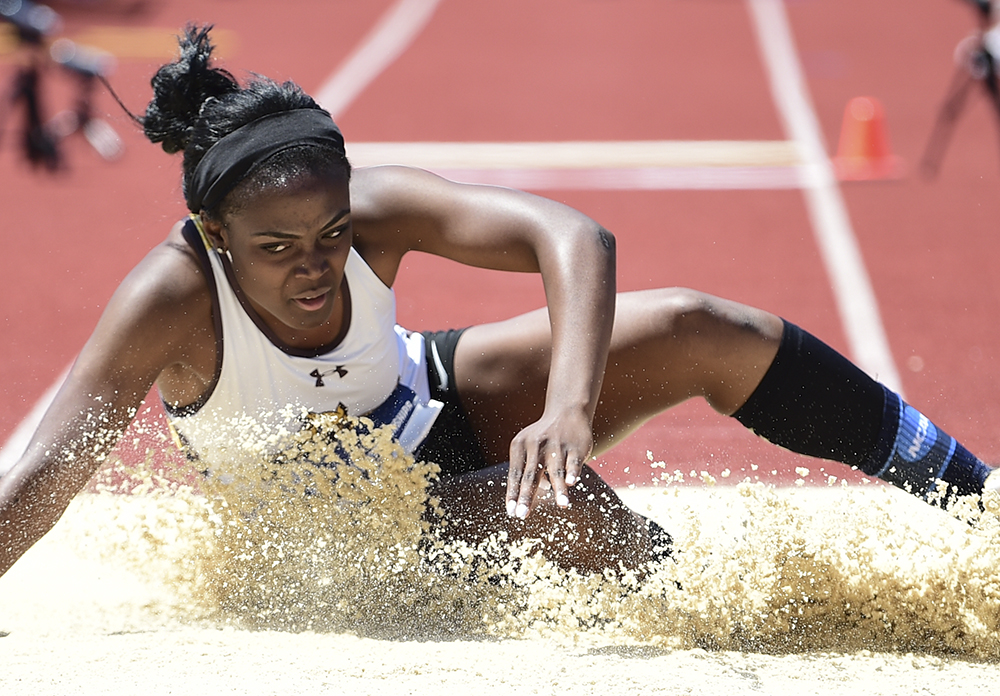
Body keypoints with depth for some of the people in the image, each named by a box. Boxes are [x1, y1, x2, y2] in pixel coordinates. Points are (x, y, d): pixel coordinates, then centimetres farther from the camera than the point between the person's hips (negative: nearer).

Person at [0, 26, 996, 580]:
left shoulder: (376, 213, -27)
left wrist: (570, 407, -53)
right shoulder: (172, 299, -34)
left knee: (700, 331, -12)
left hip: (431, 399, 4)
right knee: (566, 504, -33)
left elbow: (571, 238, -38)